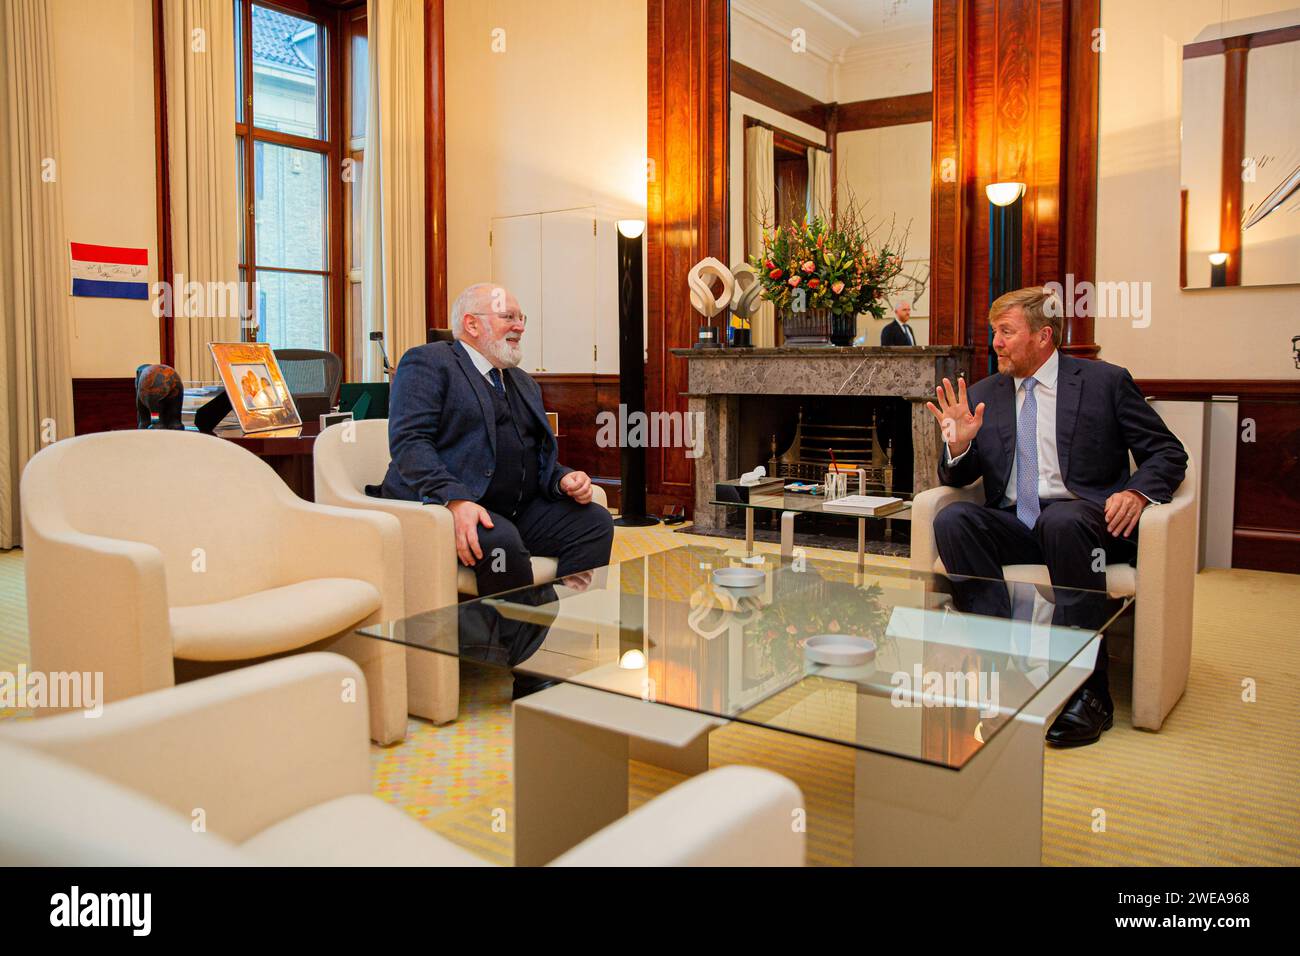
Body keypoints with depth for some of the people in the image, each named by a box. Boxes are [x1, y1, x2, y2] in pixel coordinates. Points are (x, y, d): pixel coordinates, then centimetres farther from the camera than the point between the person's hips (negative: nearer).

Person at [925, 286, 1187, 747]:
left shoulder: (1105, 381, 6)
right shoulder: (983, 394, 15)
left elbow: (1168, 453, 6)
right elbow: (958, 478, 15)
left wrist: (1137, 492, -15)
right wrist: (958, 445, -9)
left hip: (1082, 516, -3)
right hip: (1014, 525, 3)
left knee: (1063, 522, -38)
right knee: (952, 520, -27)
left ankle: (1089, 691, -27)